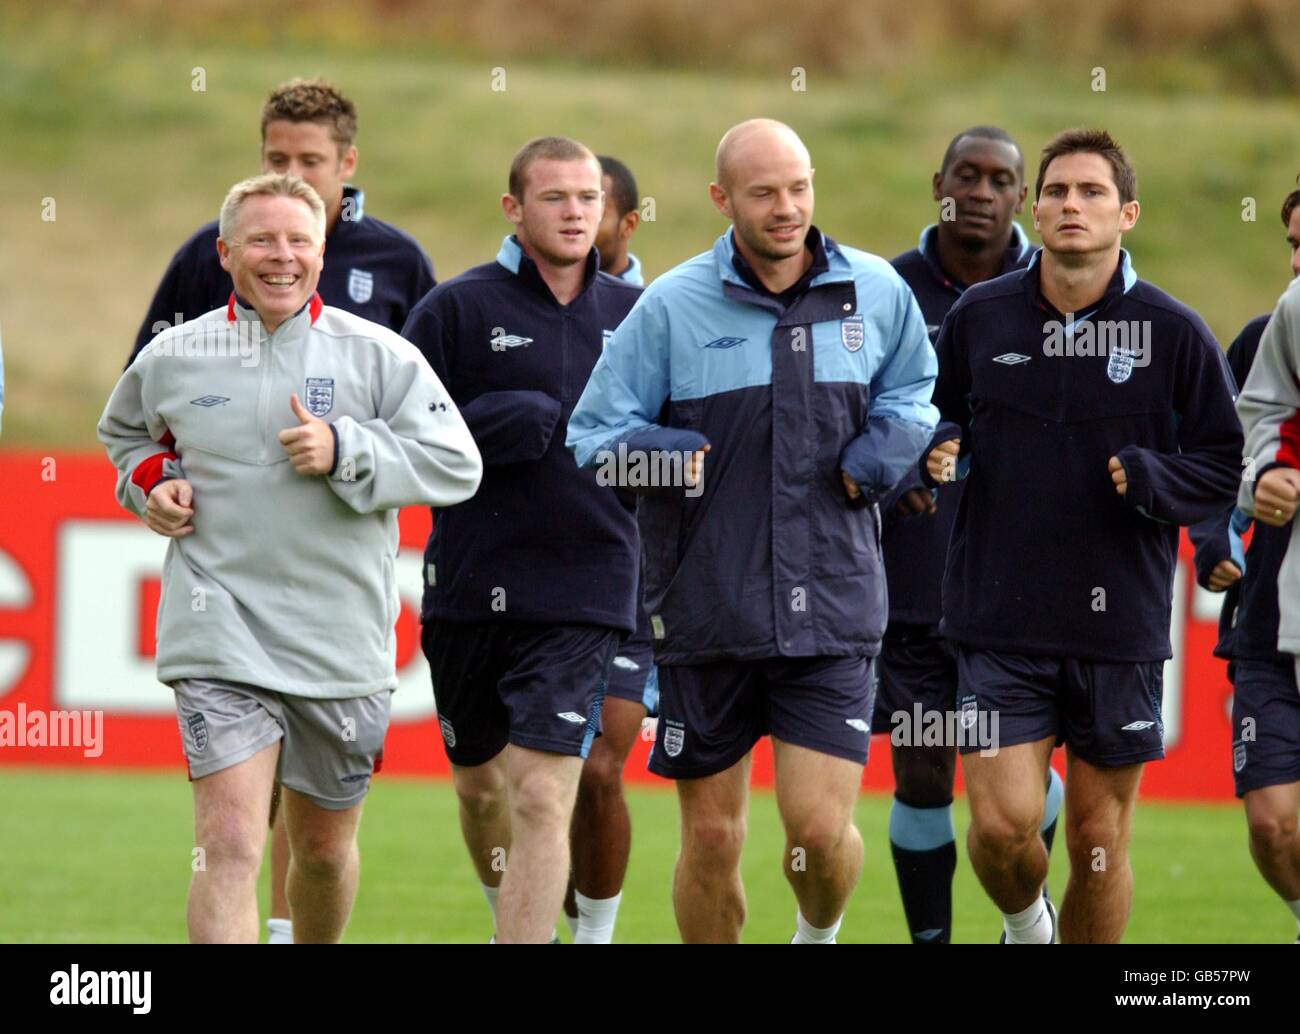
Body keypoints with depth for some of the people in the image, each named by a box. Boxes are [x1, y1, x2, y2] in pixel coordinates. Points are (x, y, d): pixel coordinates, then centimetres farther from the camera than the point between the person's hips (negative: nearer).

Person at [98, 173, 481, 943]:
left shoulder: (379, 355, -1)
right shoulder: (173, 357, 4)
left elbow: (458, 466, -5)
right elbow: (125, 433, 25)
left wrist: (346, 451, -17)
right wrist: (150, 485, 4)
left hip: (343, 642, 1)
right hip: (221, 639, -1)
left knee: (326, 846, 16)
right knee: (229, 846, -16)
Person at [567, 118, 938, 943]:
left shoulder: (877, 293, 4)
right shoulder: (672, 304, -1)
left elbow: (912, 391, 23)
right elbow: (595, 434, 3)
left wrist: (884, 450, 2)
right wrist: (668, 458, -16)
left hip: (831, 605, 0)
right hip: (706, 614, 0)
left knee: (820, 828, -9)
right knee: (712, 838, 5)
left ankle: (820, 935, 24)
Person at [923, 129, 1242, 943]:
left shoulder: (1174, 333, -2)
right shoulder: (979, 318, 4)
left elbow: (1225, 468, 2)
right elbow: (942, 427, 17)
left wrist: (1151, 479, -16)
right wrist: (939, 458, -5)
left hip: (1120, 627, 0)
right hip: (1000, 622, 0)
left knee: (1101, 840, 5)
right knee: (1002, 823, -10)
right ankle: (1024, 925, 23)